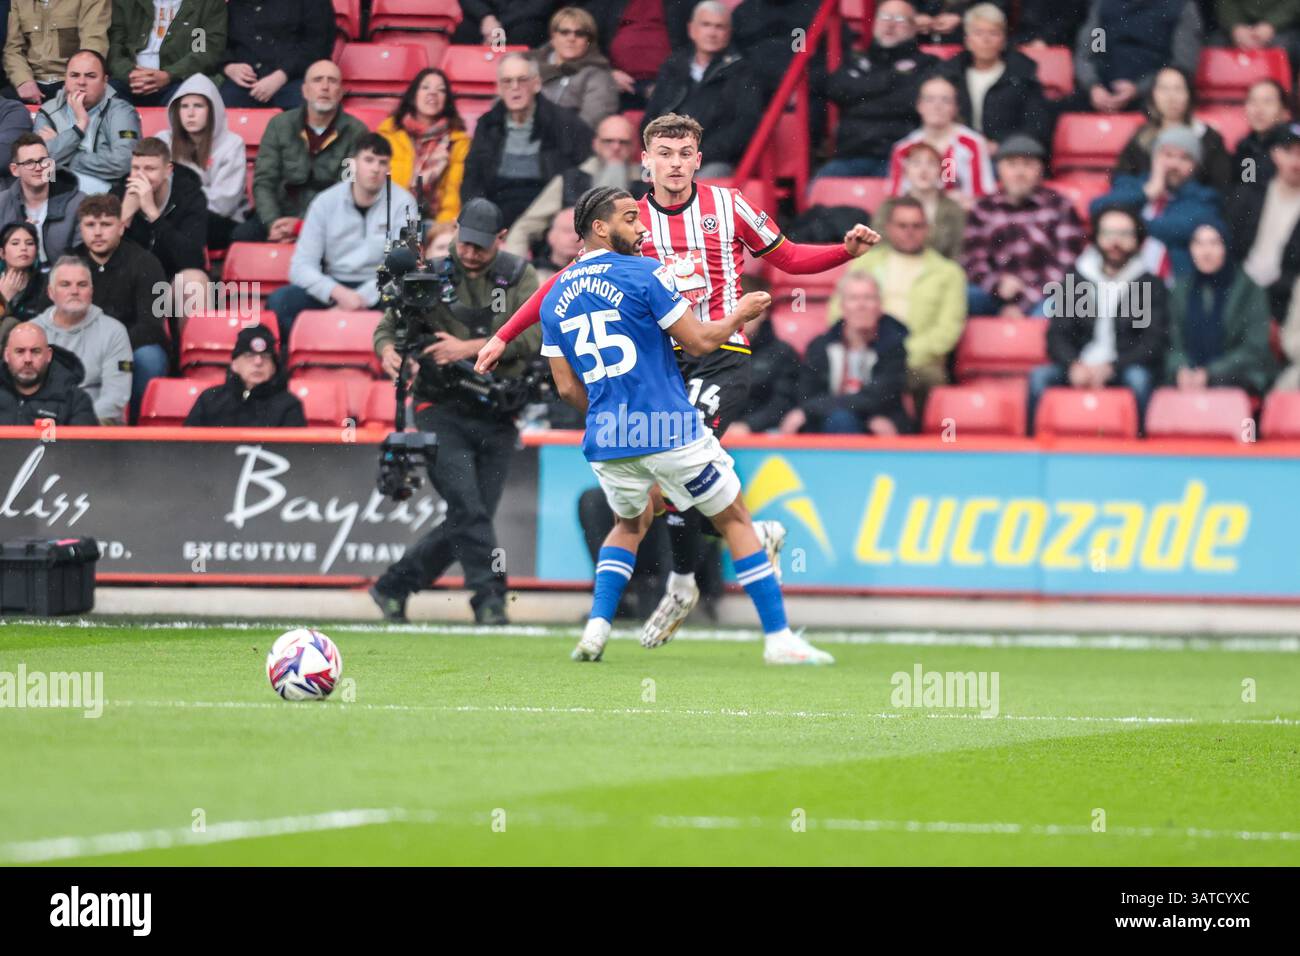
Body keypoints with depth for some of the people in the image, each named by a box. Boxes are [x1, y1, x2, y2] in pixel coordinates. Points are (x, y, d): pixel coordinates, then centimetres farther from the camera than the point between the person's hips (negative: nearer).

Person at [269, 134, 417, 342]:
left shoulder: (402, 203, -3)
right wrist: (339, 294, -24)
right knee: (279, 300, -25)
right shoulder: (326, 202, 0)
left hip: (378, 290, -2)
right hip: (333, 288, 2)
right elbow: (301, 267, -6)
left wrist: (362, 299, -22)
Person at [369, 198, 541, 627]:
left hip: (498, 420, 2)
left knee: (470, 521, 4)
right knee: (468, 511, -18)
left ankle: (393, 587, 17)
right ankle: (490, 600, -15)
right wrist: (389, 350, -21)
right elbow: (389, 326, 3)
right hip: (442, 411, -2)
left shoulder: (520, 278, 4)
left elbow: (531, 337, -9)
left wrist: (470, 348, -20)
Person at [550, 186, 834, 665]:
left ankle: (596, 627, 11)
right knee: (734, 519, 9)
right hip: (670, 432, -5)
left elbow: (567, 388, 10)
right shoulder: (644, 274, -8)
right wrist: (739, 314, 12)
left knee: (630, 524, 29)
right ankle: (778, 638, 7)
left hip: (606, 442, 5)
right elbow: (699, 342, -6)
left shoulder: (555, 299, 8)